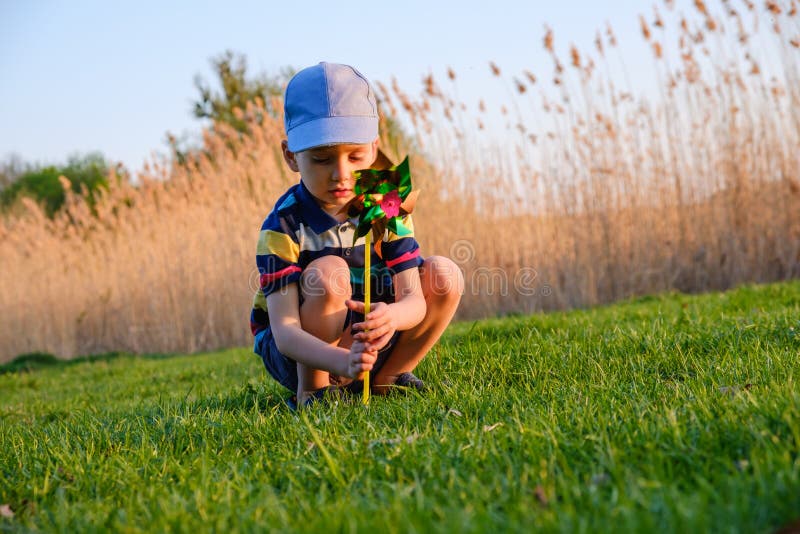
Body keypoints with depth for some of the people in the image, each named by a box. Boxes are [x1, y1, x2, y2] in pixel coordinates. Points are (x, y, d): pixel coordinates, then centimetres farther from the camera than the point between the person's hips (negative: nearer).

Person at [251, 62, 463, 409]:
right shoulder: (284, 226, -22)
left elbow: (415, 299, -17)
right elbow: (284, 331, -31)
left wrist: (392, 316, -44)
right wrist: (343, 361, -52)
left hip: (369, 340, 4)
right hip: (301, 356, -4)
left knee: (444, 275, -13)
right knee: (328, 273, -32)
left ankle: (384, 378, 2)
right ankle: (311, 389, -14)